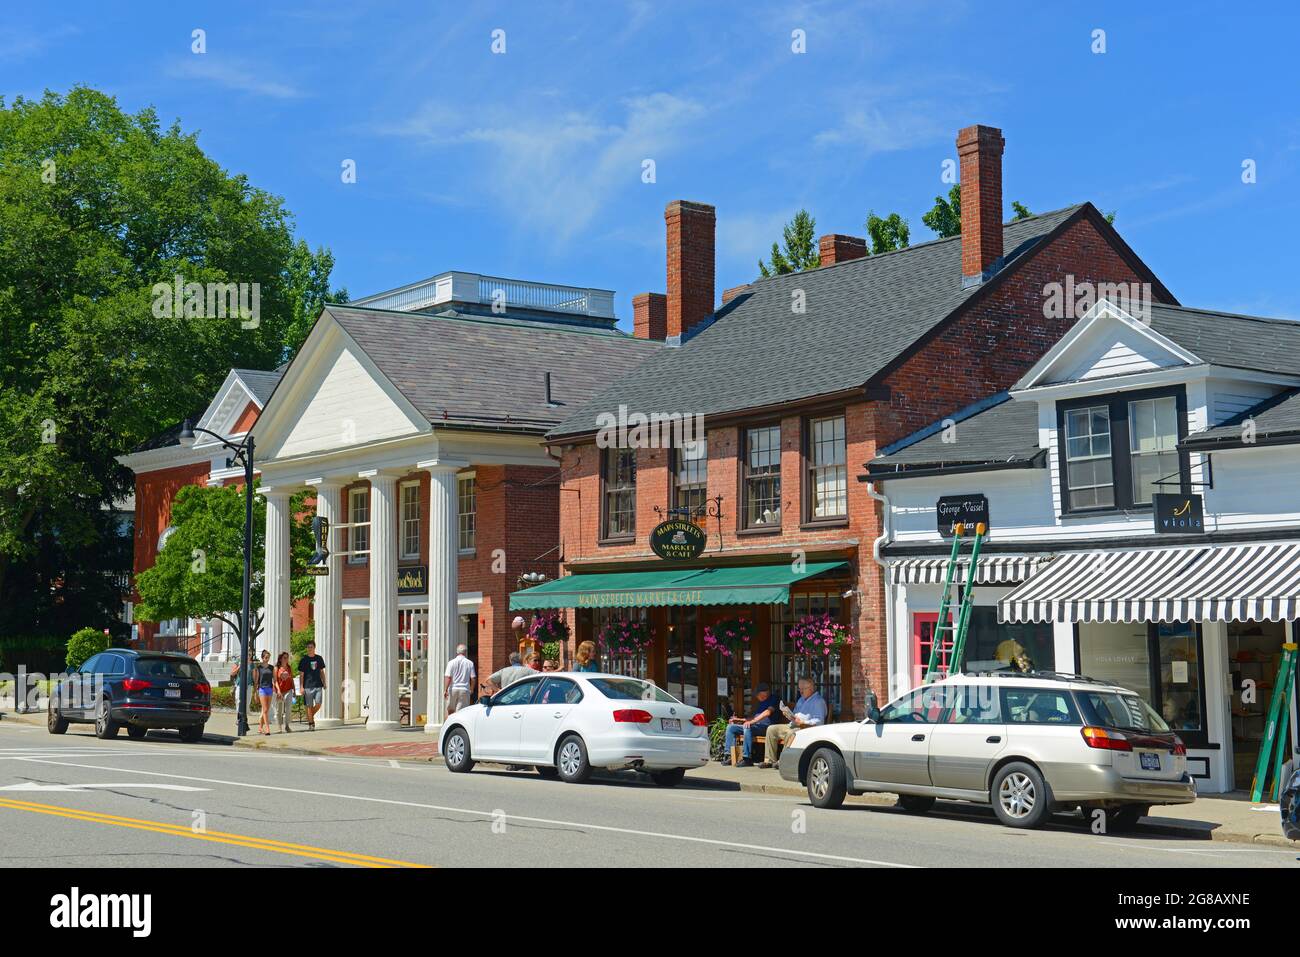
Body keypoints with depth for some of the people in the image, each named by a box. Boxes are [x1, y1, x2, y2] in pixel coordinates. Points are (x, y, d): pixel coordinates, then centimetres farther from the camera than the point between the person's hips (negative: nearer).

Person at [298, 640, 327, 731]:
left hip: (318, 685, 3)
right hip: (308, 686, -3)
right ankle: (310, 724, 7)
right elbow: (301, 674, -1)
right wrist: (301, 687, -7)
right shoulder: (304, 659, 0)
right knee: (309, 706, -1)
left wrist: (324, 683, 13)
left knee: (318, 704, -6)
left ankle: (312, 716, 20)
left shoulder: (319, 658, 10)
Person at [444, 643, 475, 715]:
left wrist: (445, 690, -8)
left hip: (453, 690, 0)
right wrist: (471, 689, 16)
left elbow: (447, 677, -9)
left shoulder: (451, 662, -3)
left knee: (450, 710, 13)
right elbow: (472, 678, 1)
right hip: (464, 690, 0)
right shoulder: (470, 663, 0)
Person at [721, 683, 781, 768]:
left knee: (748, 728, -37)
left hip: (766, 726, -9)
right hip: (755, 726, 9)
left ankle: (747, 759, -37)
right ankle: (728, 755, -8)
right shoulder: (760, 703, 26)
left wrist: (752, 721, -26)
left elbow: (768, 712, -17)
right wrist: (740, 720, 17)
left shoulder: (774, 699, -2)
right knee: (730, 727, 2)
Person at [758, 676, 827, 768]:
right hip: (793, 726, 9)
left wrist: (802, 722, -26)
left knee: (790, 733, -37)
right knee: (771, 729, -1)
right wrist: (788, 714, 8)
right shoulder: (801, 699, 24)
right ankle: (769, 760, -6)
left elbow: (818, 721, -17)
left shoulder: (819, 701, -6)